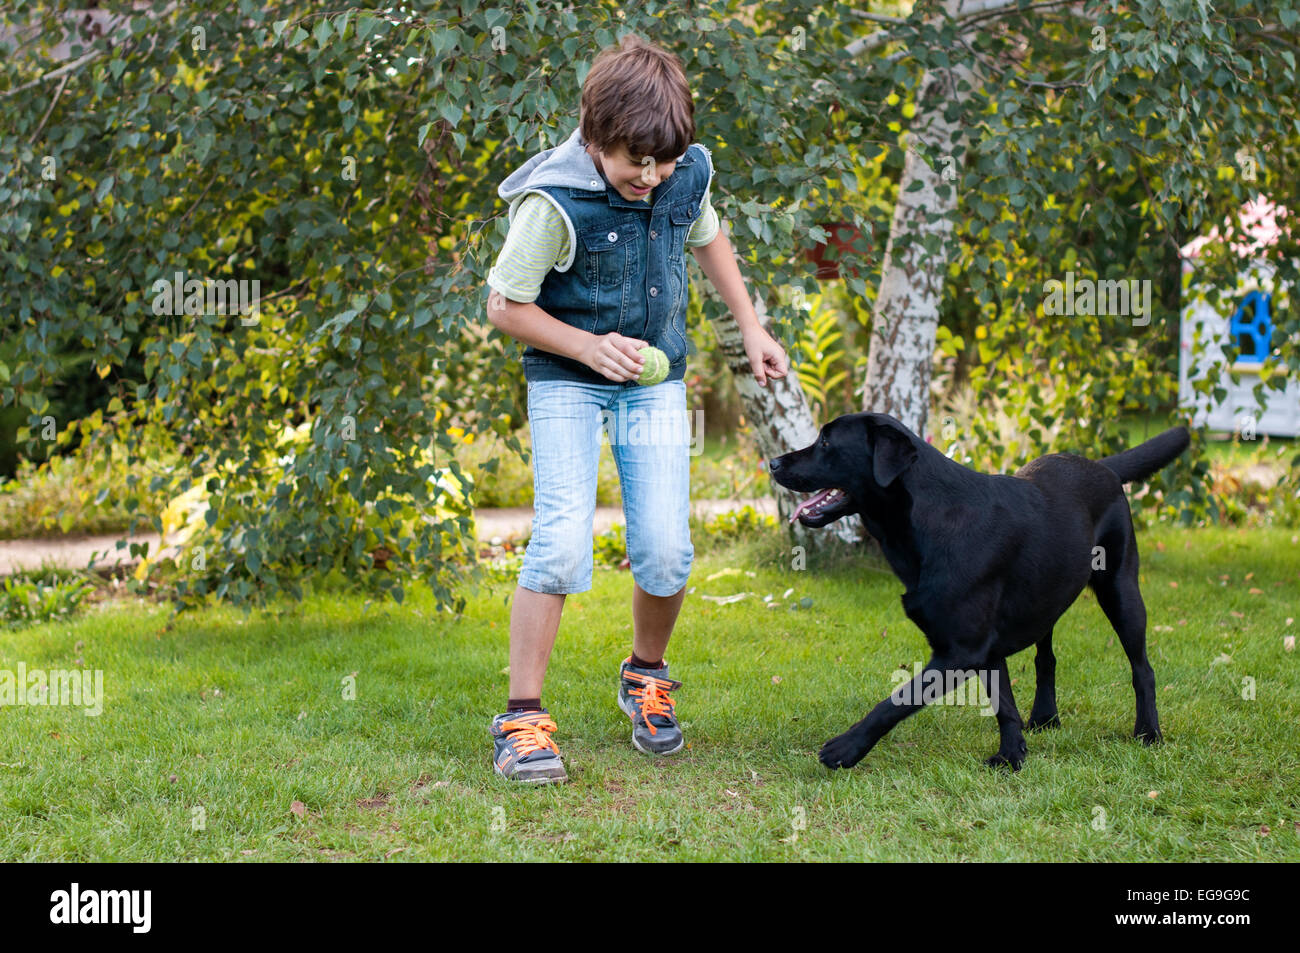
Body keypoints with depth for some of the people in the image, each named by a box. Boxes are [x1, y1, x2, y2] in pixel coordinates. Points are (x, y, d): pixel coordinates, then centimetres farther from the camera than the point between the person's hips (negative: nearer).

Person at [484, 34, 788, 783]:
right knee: (562, 539, -18)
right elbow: (506, 306, -12)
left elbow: (708, 237, 15)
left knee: (666, 551, -4)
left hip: (656, 381, 4)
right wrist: (590, 347, -21)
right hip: (567, 382, -4)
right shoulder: (555, 202, -23)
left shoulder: (690, 173, -9)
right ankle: (522, 717, -6)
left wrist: (751, 327, 13)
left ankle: (647, 676, 26)